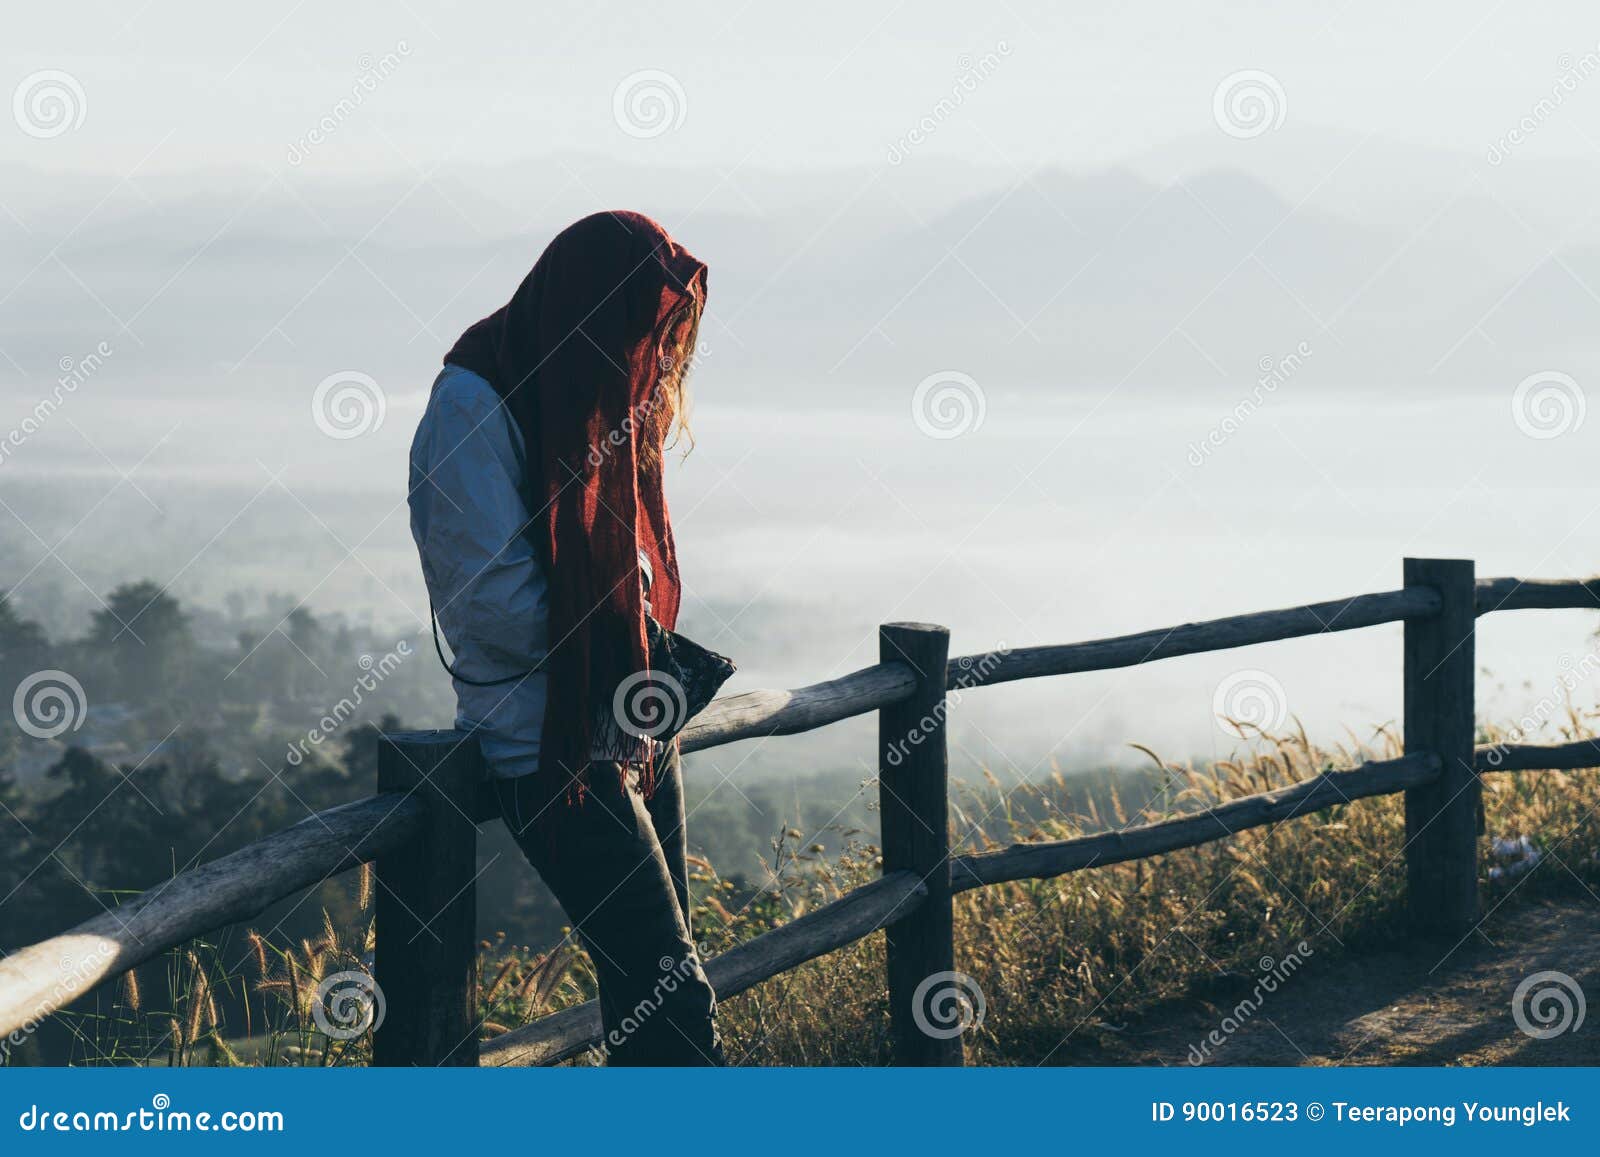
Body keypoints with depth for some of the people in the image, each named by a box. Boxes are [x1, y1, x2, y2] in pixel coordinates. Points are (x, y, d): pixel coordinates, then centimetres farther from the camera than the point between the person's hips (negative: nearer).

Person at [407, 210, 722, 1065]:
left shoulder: (597, 398, 12)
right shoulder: (475, 408, -15)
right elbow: (497, 600, -19)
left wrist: (659, 653, 2)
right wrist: (625, 647, -10)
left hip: (632, 732, 9)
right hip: (552, 744, -9)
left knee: (645, 989, 9)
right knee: (672, 995, -12)